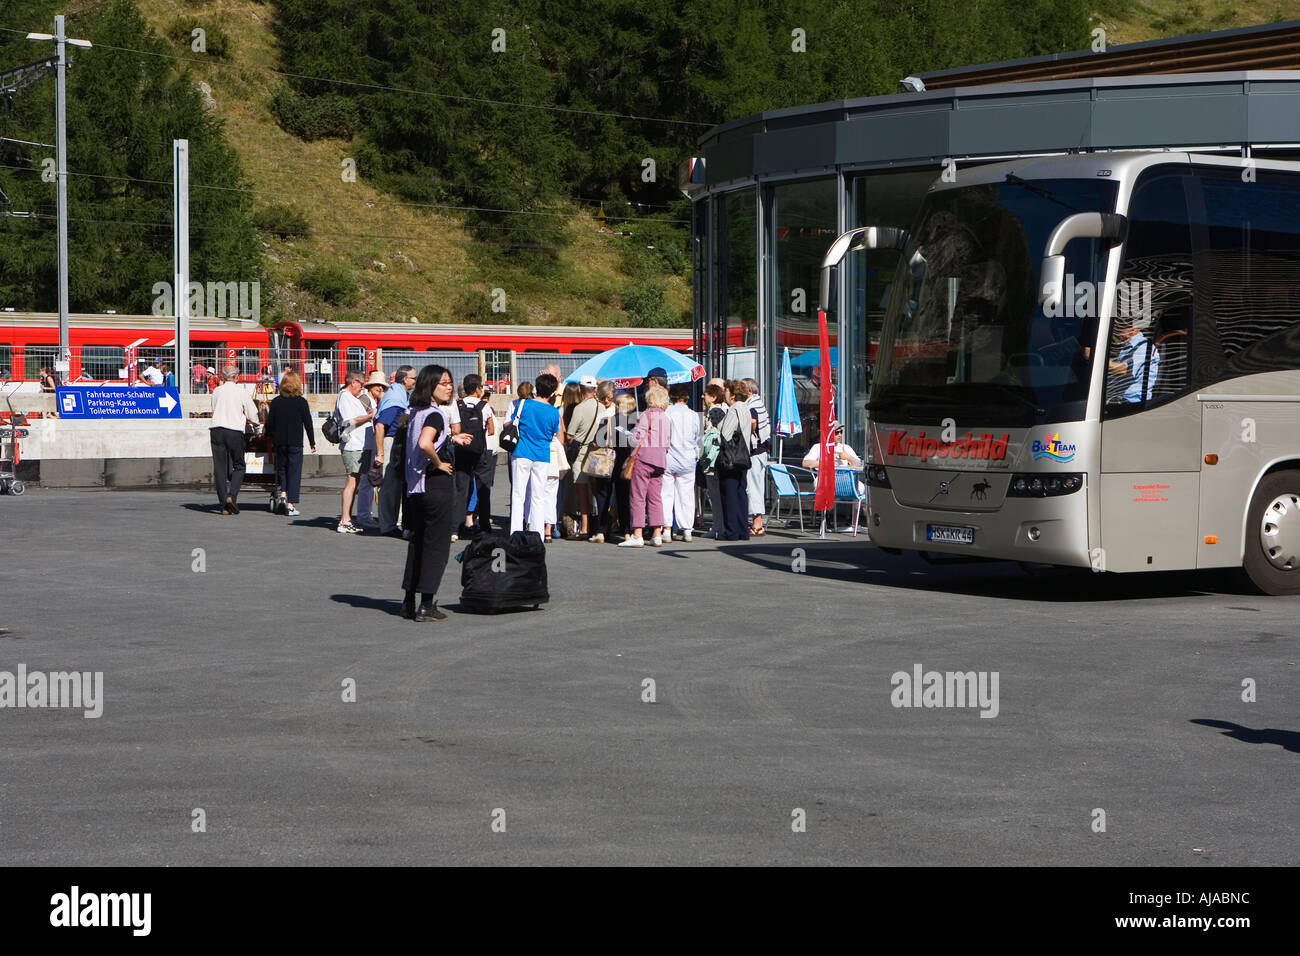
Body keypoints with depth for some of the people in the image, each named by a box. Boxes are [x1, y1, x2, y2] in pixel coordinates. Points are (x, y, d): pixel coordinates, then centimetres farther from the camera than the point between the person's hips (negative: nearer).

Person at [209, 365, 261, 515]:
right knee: (239, 466, 10)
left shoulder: (217, 391, 9)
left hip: (216, 431, 3)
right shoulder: (242, 392, 0)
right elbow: (253, 416, 5)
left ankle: (224, 505, 1)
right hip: (235, 431, -3)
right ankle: (232, 496, -12)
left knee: (220, 468, 4)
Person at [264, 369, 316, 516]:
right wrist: (312, 442, 6)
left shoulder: (275, 401, 2)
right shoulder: (301, 402, -6)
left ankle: (283, 493, 1)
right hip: (295, 442, -3)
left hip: (279, 442, 3)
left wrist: (270, 438, 19)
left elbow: (269, 423, 4)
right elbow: (308, 423, -3)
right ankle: (291, 505, -3)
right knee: (294, 472, 1)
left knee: (281, 469, 21)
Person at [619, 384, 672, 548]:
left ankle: (637, 535, -8)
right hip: (660, 460, 7)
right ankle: (657, 534, 9)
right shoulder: (666, 418, 12)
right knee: (655, 497, 11)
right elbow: (668, 442, 14)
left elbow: (637, 439, -11)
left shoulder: (646, 415, -9)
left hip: (643, 457, -7)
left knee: (638, 497, -5)